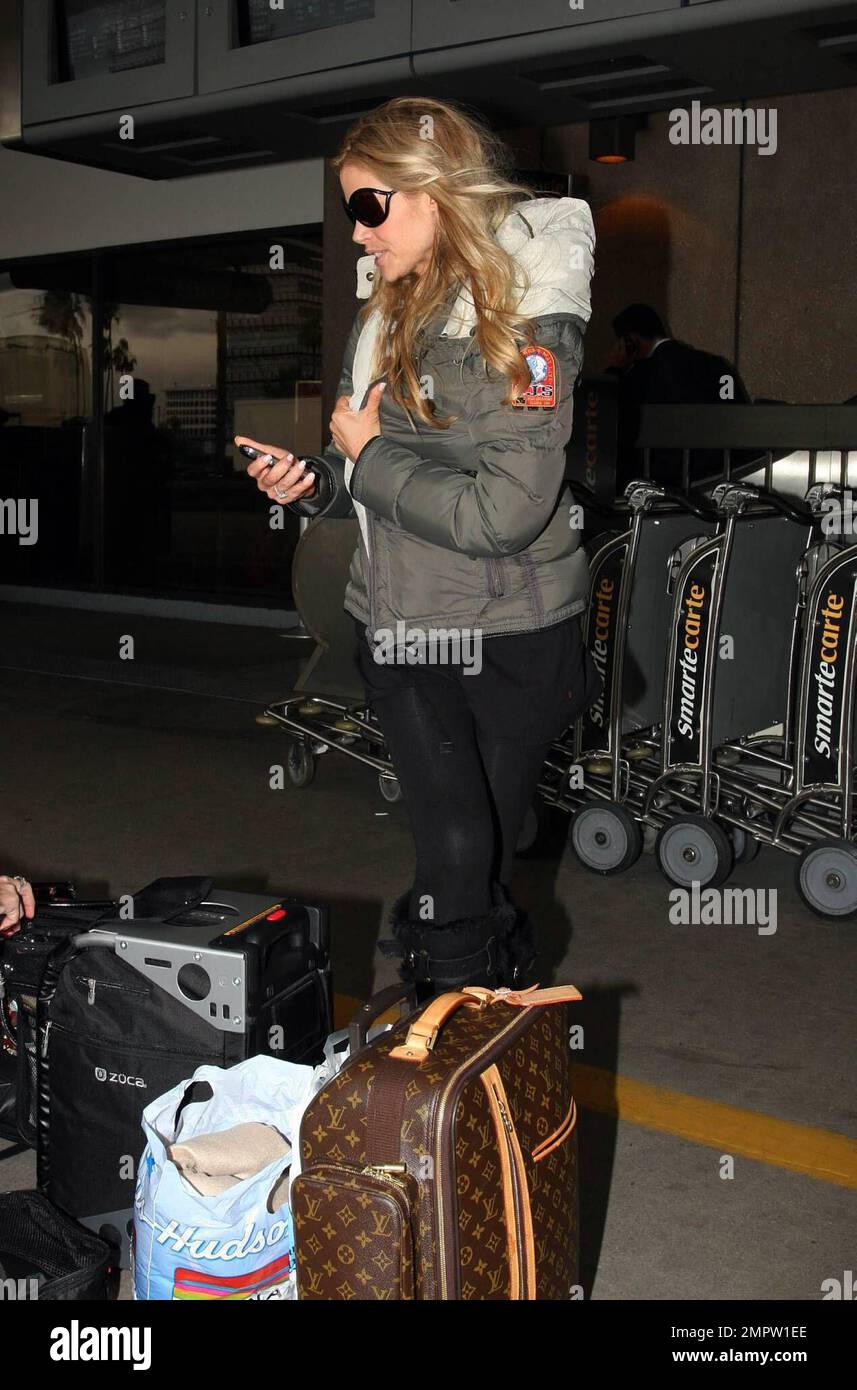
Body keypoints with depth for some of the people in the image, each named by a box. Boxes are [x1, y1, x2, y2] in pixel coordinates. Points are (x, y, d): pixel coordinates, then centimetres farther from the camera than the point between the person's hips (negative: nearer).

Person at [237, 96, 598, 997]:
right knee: (456, 859, 0)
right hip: (403, 632, 5)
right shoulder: (386, 316, 9)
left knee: (481, 856, 8)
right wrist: (311, 483, -3)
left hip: (507, 641, -4)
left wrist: (369, 453, -11)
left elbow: (503, 513, -22)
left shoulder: (525, 323, -13)